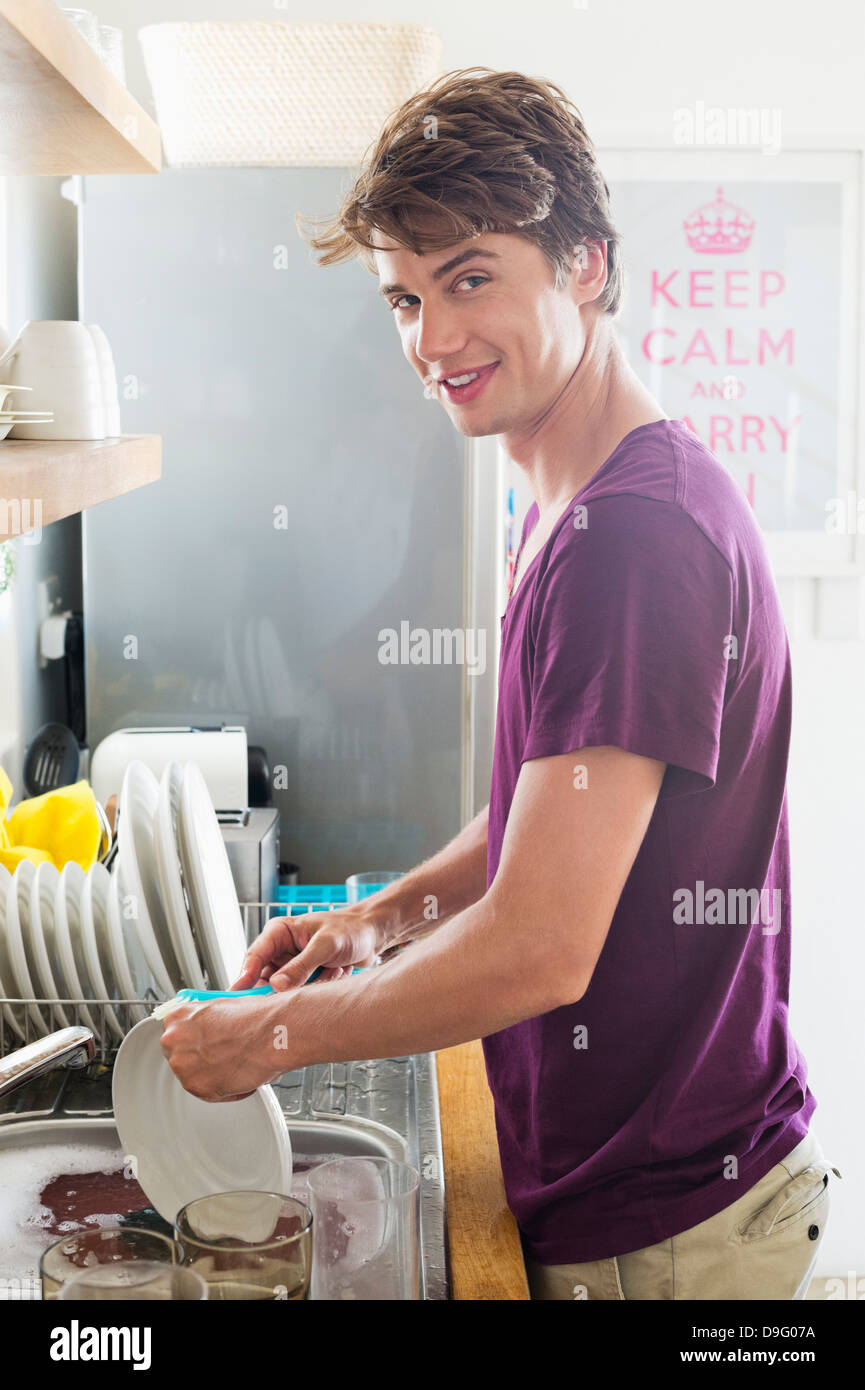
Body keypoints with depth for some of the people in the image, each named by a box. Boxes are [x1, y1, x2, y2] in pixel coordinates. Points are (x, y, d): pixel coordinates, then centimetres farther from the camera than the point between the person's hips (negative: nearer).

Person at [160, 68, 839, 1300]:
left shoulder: (642, 531, -27)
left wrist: (270, 1034, -15)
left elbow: (540, 951, -28)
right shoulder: (576, 509, 6)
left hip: (663, 1231, -9)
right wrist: (388, 915, 3)